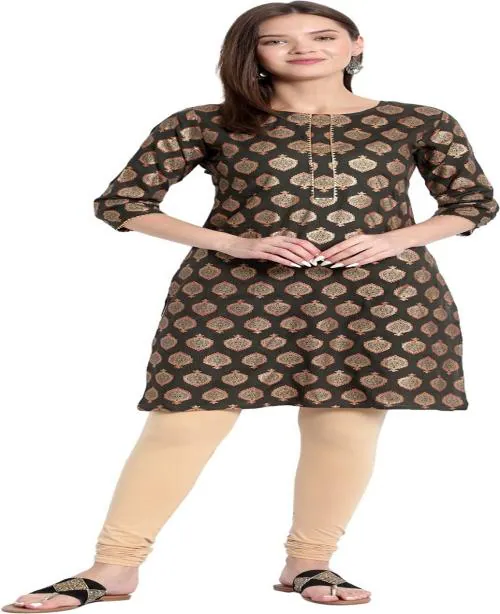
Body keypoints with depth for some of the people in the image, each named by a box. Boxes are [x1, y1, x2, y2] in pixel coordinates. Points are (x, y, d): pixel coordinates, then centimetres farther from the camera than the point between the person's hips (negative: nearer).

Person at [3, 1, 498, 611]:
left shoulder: (420, 123, 6)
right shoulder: (206, 124, 3)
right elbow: (122, 200, 2)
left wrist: (394, 240, -8)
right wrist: (232, 242, -10)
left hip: (378, 292, 2)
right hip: (233, 291, -1)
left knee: (345, 426, 1)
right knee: (185, 420, -5)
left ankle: (309, 562, 20)